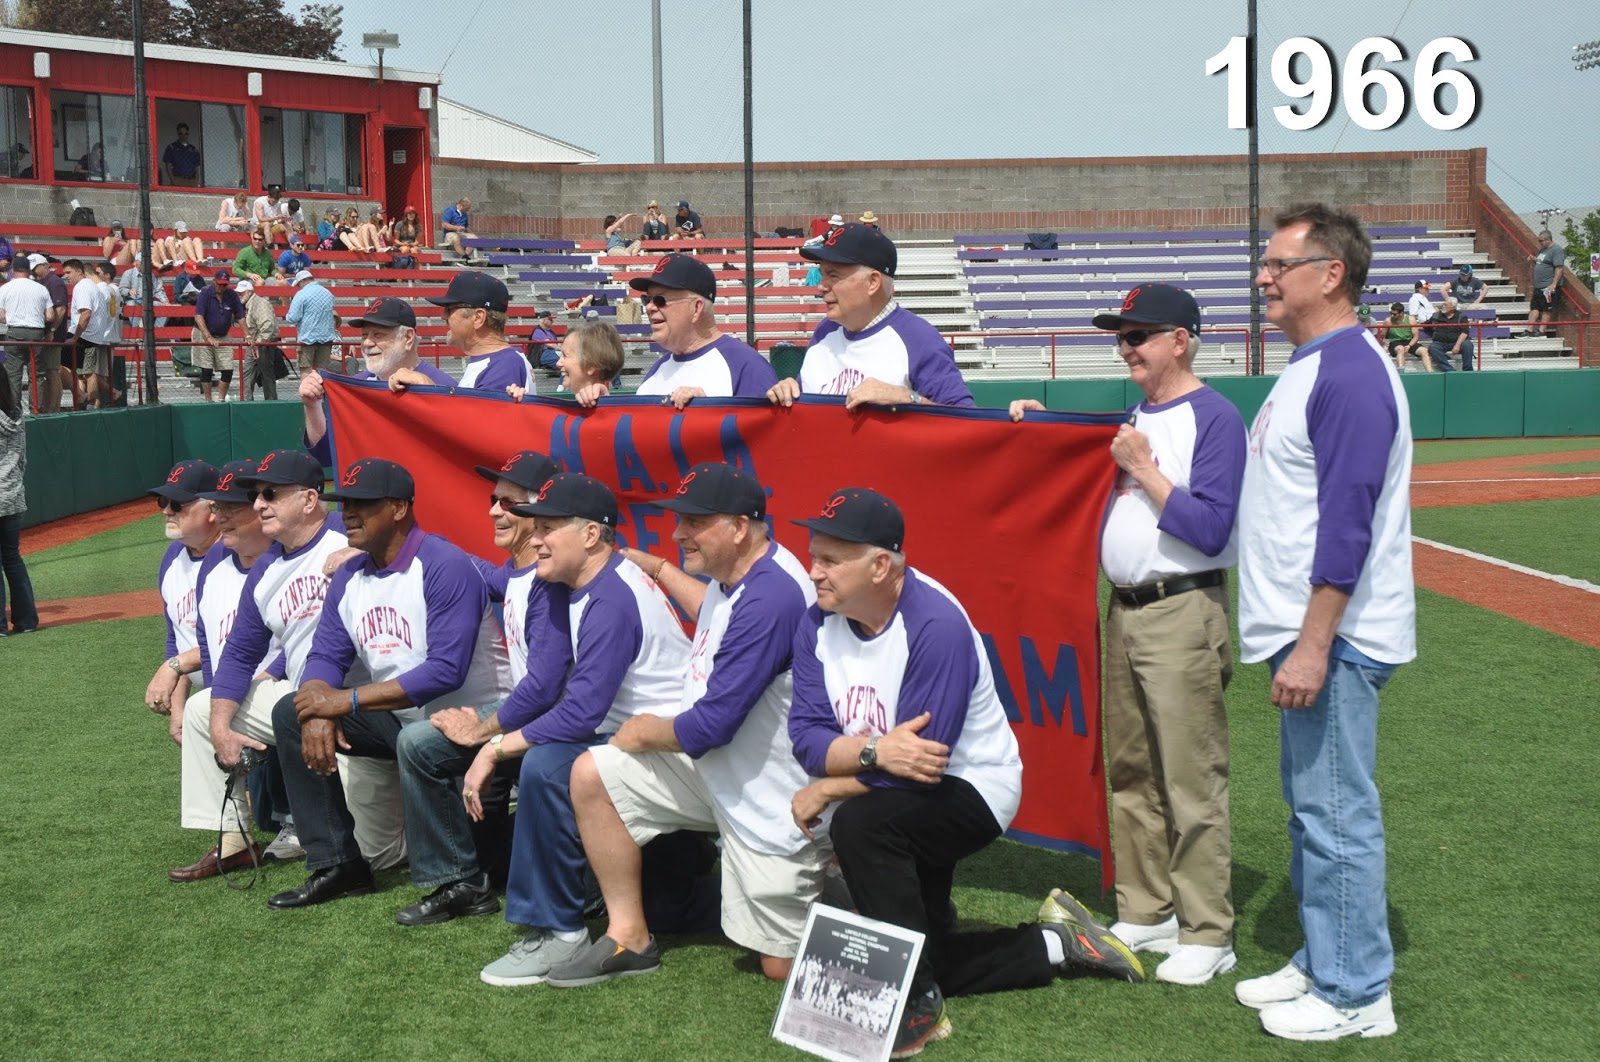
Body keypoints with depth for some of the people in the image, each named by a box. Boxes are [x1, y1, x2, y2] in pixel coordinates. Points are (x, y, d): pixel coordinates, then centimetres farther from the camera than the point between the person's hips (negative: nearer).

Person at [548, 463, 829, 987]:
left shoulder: (769, 598, -28)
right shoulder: (731, 575, 1)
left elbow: (708, 729, -27)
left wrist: (645, 732, -8)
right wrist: (659, 569, 34)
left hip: (774, 801, -9)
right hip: (713, 767, 9)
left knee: (784, 968, -3)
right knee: (592, 775, -2)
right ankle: (630, 938, 5)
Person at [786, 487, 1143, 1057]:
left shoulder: (936, 625, -28)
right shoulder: (818, 624, -7)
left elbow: (917, 760, -30)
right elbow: (807, 735, -15)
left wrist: (826, 789, -19)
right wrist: (874, 750, -35)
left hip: (971, 789, -8)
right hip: (902, 812, 8)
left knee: (859, 822, -35)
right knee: (920, 959, 11)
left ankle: (918, 1008, -24)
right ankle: (1055, 944, 30)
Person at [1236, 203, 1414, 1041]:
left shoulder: (1351, 373, -17)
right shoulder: (1309, 367, 15)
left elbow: (1347, 524, -24)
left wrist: (1312, 647, -26)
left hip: (1334, 637, -11)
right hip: (1304, 631, 11)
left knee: (1336, 814, -3)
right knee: (1311, 808, 18)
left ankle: (1355, 995, 6)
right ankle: (1322, 963, 29)